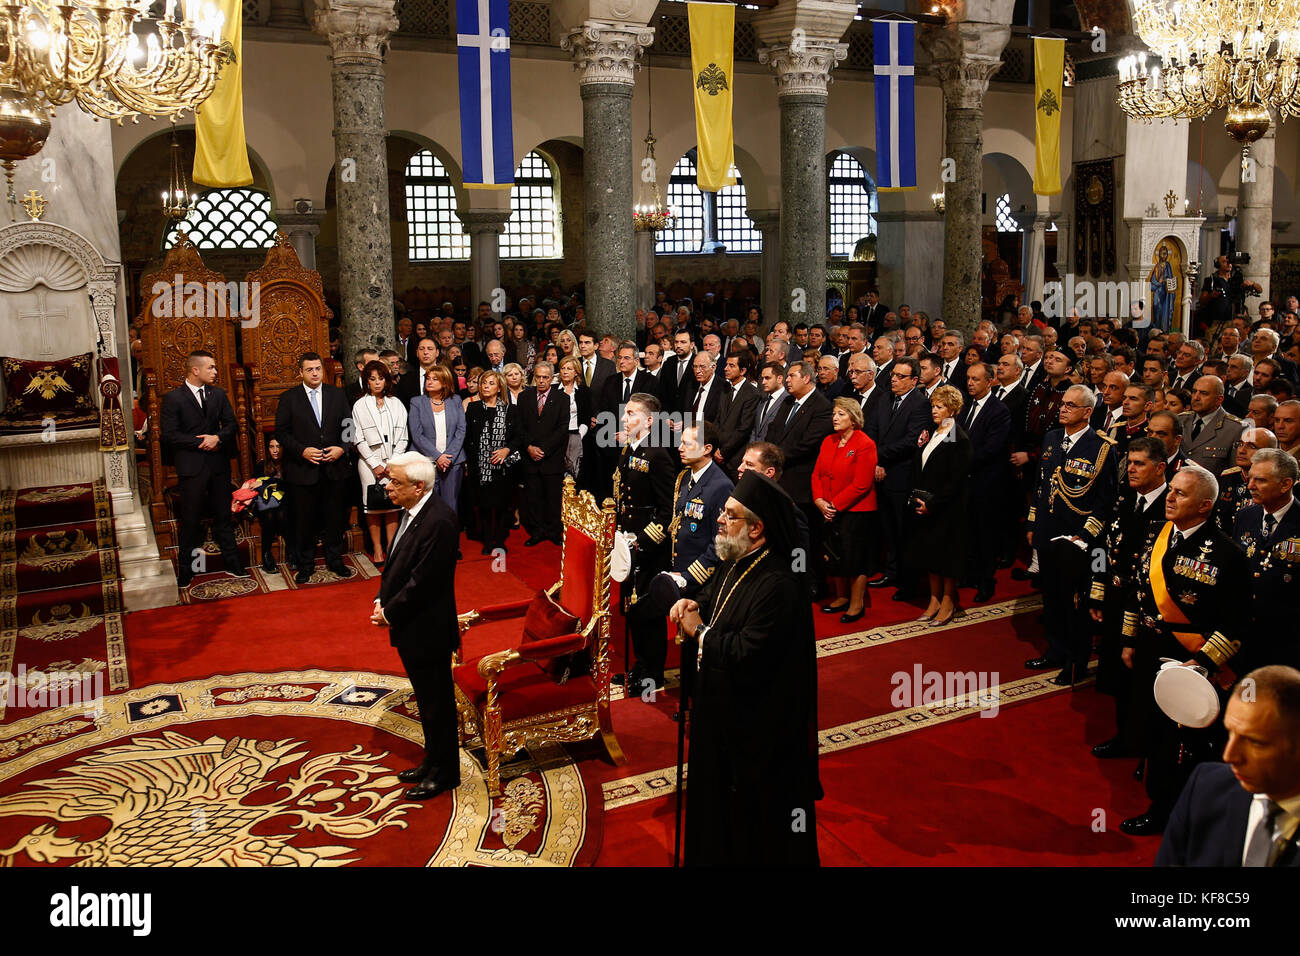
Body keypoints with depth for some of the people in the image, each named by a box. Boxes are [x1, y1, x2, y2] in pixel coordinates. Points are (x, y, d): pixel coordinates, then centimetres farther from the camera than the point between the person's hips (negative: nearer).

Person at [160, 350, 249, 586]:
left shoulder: (219, 394, 7)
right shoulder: (173, 398, -7)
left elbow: (230, 424, 8)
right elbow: (170, 435, -11)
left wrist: (218, 438, -12)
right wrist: (201, 442, -14)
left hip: (219, 463, 4)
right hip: (191, 466, -4)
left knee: (223, 515, 12)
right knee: (190, 520, 2)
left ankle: (232, 563, 21)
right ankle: (185, 570, 14)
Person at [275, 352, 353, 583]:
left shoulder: (337, 395, 8)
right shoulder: (288, 398, 1)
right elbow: (281, 432, -2)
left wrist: (341, 448, -8)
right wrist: (302, 450, -14)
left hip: (334, 468, 2)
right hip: (303, 469, -2)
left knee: (334, 517, 9)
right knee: (304, 520, 4)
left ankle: (335, 561, 23)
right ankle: (304, 565, 17)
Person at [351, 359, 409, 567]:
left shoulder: (396, 404, 8)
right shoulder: (360, 405, 3)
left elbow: (402, 437, 5)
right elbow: (359, 440, -1)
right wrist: (376, 465, -8)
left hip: (393, 463, 2)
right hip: (370, 462, -2)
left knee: (393, 505, 1)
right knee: (372, 507, -1)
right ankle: (377, 550, 6)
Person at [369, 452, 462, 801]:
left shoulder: (439, 521, -25)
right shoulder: (413, 512, 5)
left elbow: (422, 580, -24)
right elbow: (396, 562, 13)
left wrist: (390, 613, -14)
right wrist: (381, 600, 2)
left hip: (428, 630, -9)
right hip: (411, 628, 9)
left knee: (437, 703, 6)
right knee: (427, 700, 22)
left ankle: (444, 773, 21)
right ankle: (433, 762, 37)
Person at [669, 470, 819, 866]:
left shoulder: (777, 587, -28)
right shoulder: (731, 568, 4)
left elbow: (746, 656, -32)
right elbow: (708, 599, 19)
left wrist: (700, 632, -16)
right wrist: (690, 604, -5)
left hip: (755, 733, -10)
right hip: (720, 715, 10)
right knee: (717, 804, 24)